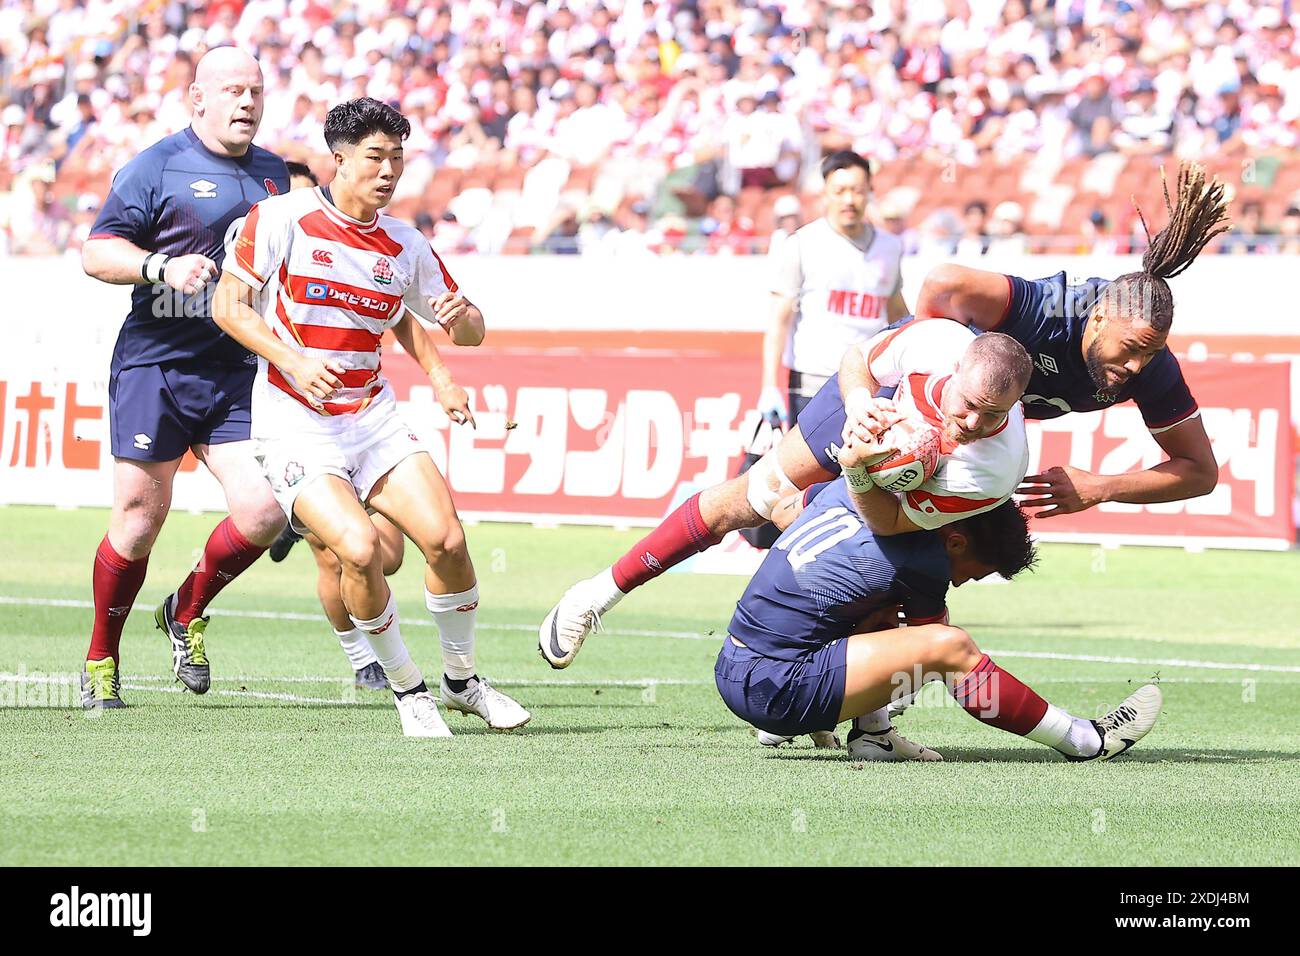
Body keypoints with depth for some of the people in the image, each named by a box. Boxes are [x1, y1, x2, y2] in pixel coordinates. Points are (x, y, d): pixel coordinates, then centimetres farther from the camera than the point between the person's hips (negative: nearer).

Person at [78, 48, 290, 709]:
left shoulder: (275, 175, 15)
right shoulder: (156, 167, -3)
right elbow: (96, 253, -6)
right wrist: (162, 266, -20)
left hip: (239, 373, 5)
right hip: (155, 364, -4)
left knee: (263, 511, -10)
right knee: (140, 518, -3)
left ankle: (187, 613, 18)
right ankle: (100, 662, 16)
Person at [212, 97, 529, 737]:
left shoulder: (405, 246, 5)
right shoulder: (282, 219, -7)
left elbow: (471, 332, 13)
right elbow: (228, 305, -4)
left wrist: (462, 317, -13)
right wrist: (291, 361, -19)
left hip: (373, 415, 4)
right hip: (296, 424, -4)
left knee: (446, 539, -12)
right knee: (359, 548, -25)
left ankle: (462, 679, 12)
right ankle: (406, 690, -3)